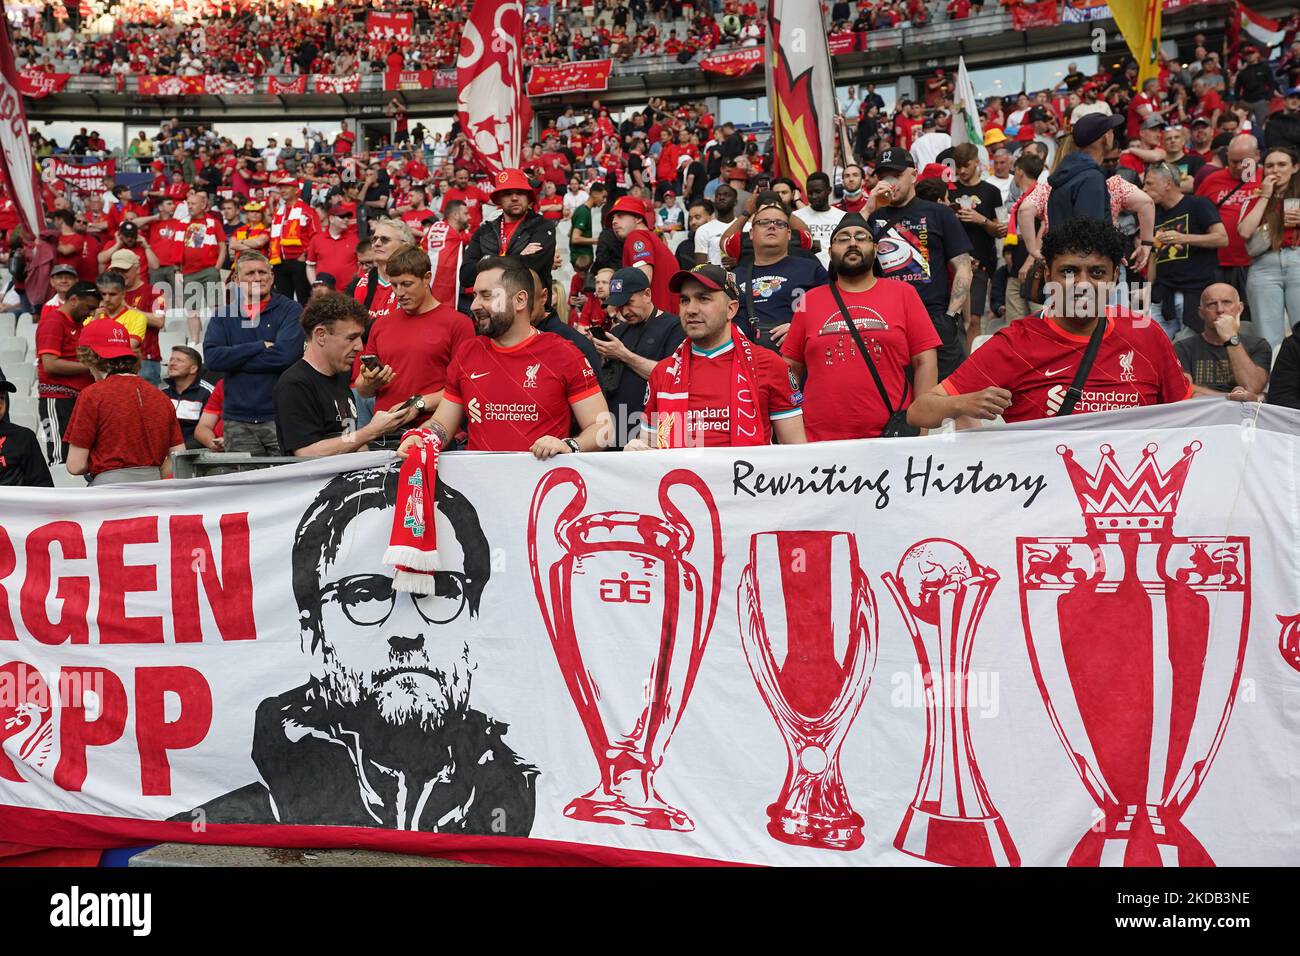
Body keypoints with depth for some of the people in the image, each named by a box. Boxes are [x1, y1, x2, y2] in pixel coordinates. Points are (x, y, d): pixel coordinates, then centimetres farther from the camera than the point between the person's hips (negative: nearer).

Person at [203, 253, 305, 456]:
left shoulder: (291, 310, 3)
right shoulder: (223, 316, 13)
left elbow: (285, 354, -13)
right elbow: (211, 357, -4)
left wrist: (234, 360, -6)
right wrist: (260, 346, -9)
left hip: (282, 417, -3)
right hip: (237, 422, 3)